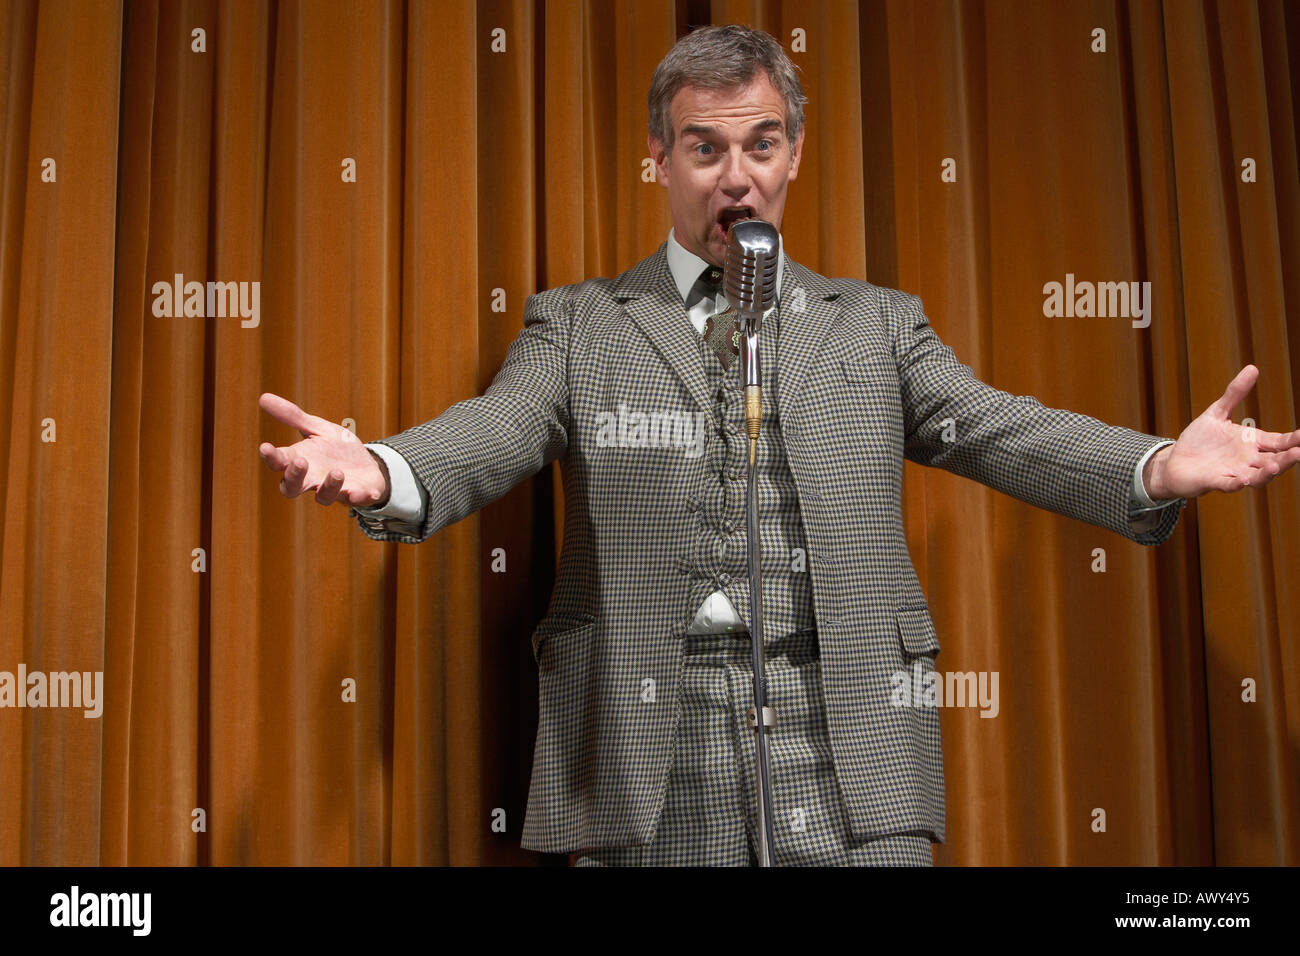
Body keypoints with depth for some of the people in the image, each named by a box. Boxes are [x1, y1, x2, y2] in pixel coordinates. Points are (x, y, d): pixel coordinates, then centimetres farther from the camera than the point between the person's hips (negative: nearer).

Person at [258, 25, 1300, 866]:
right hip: (648, 750, 0)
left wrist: (1159, 465, -17)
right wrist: (382, 471, -28)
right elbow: (491, 432, -5)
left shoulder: (874, 323, 15)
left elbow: (996, 428, 2)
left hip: (849, 754, 1)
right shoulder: (579, 323, 11)